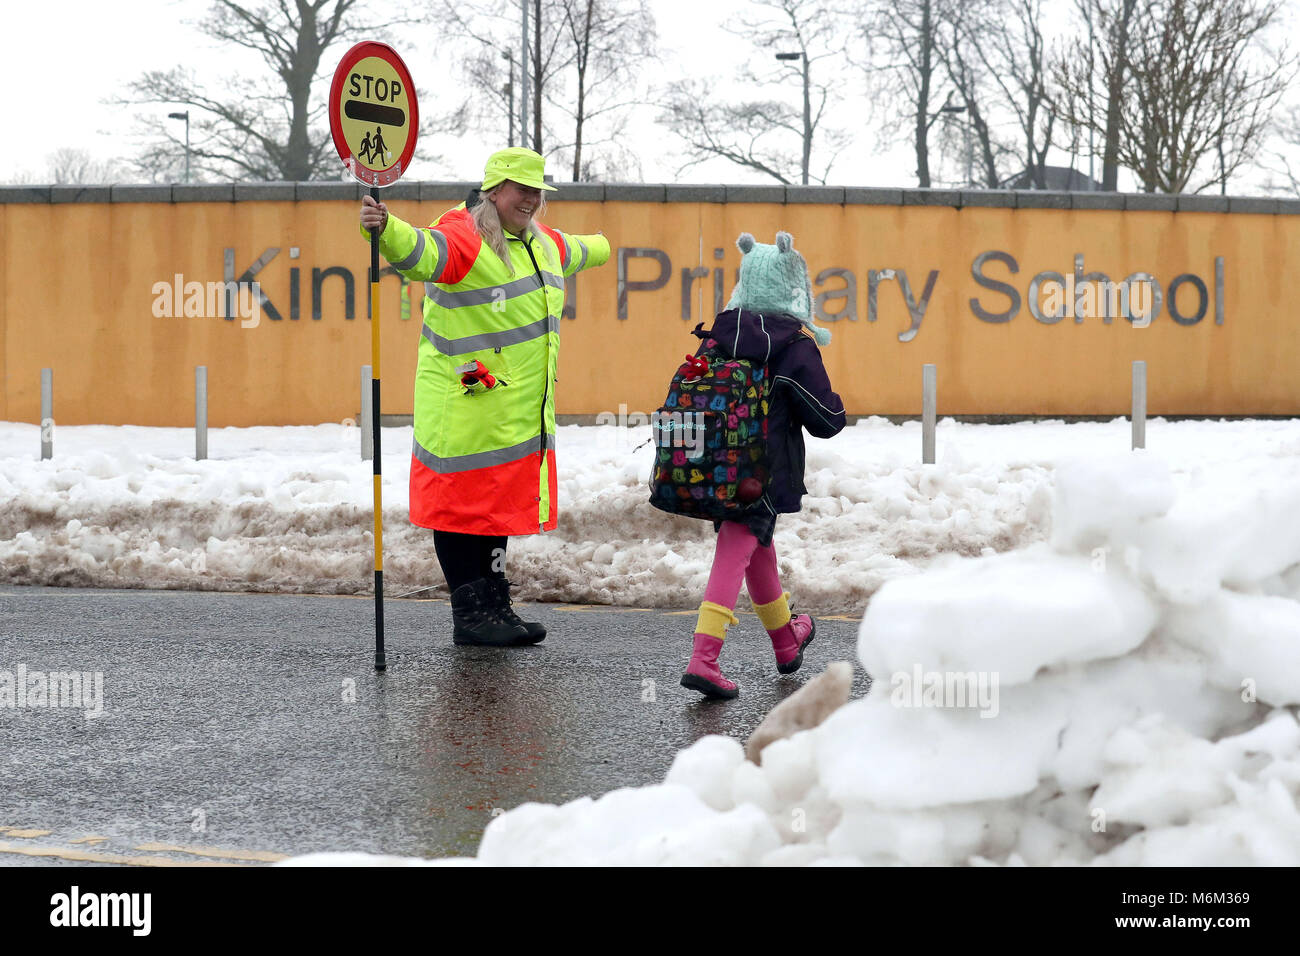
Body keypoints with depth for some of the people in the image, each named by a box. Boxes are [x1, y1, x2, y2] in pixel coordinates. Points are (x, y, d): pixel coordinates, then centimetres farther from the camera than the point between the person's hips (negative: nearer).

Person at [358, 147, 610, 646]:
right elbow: (422, 253, -34)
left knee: (502, 504, 14)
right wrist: (385, 229, -55)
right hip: (465, 405, -9)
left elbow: (574, 252, 39)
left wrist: (600, 248, 60)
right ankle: (470, 615, 3)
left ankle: (494, 607, 23)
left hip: (521, 412, 9)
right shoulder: (465, 237, -14)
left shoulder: (542, 242, 15)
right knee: (462, 503, -2)